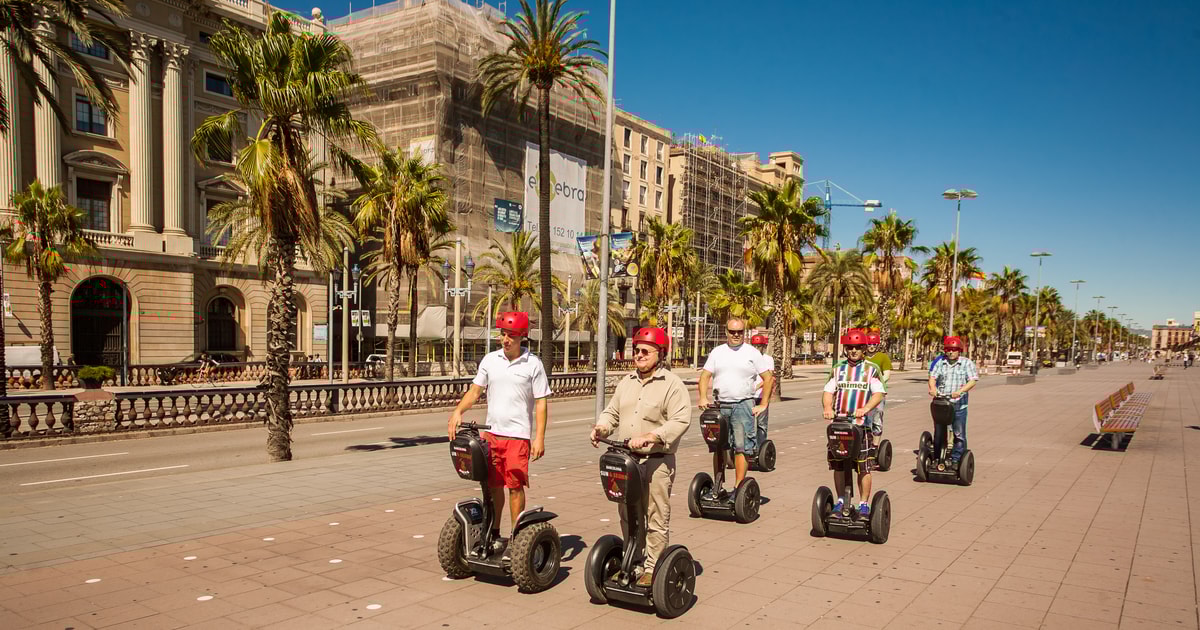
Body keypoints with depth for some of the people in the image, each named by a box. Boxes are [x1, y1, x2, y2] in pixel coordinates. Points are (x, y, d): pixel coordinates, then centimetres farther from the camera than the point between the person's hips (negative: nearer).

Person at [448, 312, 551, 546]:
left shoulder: (533, 364, -5)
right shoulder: (490, 360, 6)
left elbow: (541, 402, -4)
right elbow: (475, 390, 8)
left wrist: (539, 437, -10)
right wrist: (458, 412, -10)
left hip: (518, 434, -4)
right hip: (491, 432, 4)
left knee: (515, 485, -2)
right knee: (493, 484, 12)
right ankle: (493, 532, 25)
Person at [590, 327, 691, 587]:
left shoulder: (672, 385, -6)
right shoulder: (626, 383, 16)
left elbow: (681, 420, -17)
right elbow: (612, 412, 18)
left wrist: (650, 436, -27)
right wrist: (601, 427, -4)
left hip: (657, 461, -6)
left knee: (656, 519, -1)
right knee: (628, 516, 15)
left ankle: (651, 570, 8)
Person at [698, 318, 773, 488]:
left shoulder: (752, 353, 4)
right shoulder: (717, 352, 11)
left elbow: (768, 379, 4)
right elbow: (705, 376, 9)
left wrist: (763, 404, -2)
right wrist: (703, 397, -7)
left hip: (743, 405, -3)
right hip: (720, 406, 3)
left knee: (742, 447, -7)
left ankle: (739, 488, -3)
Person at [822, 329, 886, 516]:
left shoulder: (872, 369, 6)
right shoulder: (838, 368, 14)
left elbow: (878, 394, -5)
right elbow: (828, 391, 8)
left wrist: (864, 409, -22)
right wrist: (828, 408, -13)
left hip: (863, 424, -2)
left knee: (864, 467, -1)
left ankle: (864, 503, 10)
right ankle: (841, 500, 19)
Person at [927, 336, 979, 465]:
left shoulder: (967, 363, 2)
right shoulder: (940, 362, 10)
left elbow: (973, 380, -7)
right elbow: (932, 377, 2)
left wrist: (960, 391, -23)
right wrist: (932, 388, -19)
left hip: (959, 404, -2)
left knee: (959, 434, 2)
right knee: (939, 433, 9)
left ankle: (956, 460, 12)